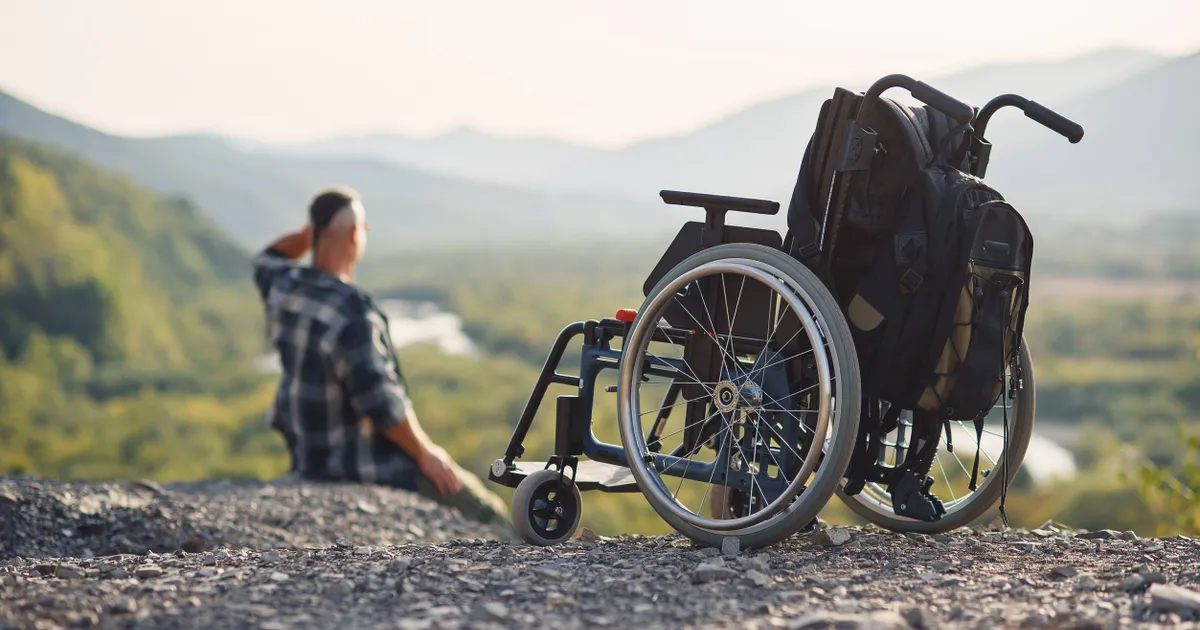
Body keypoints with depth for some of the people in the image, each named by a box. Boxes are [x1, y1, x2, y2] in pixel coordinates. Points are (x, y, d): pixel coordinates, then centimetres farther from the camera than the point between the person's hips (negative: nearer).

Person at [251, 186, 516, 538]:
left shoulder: (283, 288, -1)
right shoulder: (352, 311, -28)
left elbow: (269, 259, 26)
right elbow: (380, 401, -29)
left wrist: (311, 233, 7)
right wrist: (425, 453, -14)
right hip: (368, 471, -10)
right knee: (483, 513, 2)